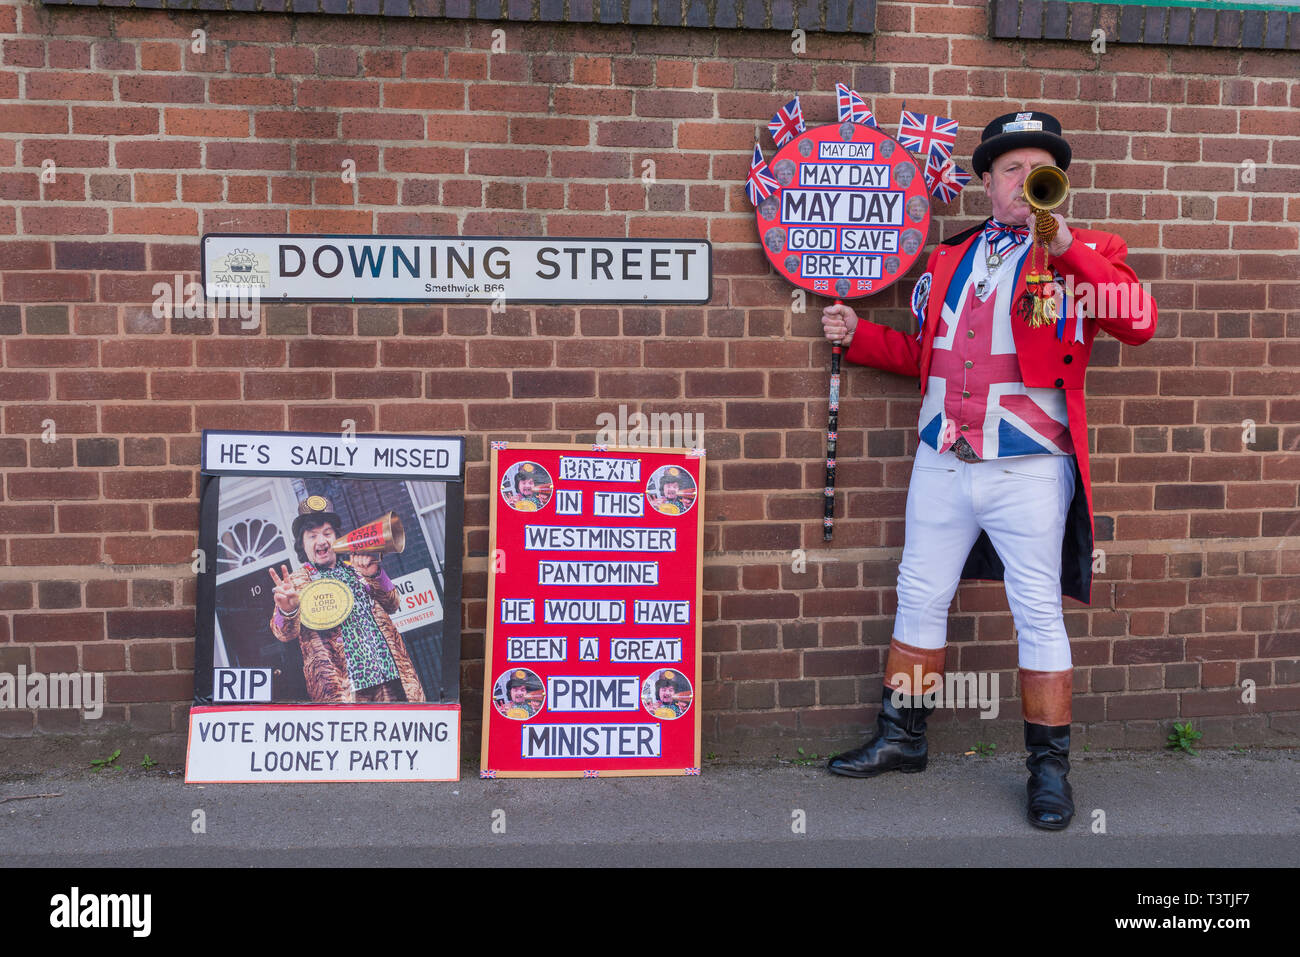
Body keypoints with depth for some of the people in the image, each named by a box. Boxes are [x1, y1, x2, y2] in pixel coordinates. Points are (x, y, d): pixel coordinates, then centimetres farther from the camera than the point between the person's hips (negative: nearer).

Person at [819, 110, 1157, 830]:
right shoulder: (949, 258, 15)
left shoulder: (1085, 253, 2)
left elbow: (1138, 322, -16)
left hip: (1028, 473, -4)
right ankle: (900, 738, 27)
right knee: (919, 600, 11)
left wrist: (1067, 248, -22)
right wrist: (856, 335, 11)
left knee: (1039, 615, 1)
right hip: (941, 466, 5)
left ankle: (1049, 766, 14)